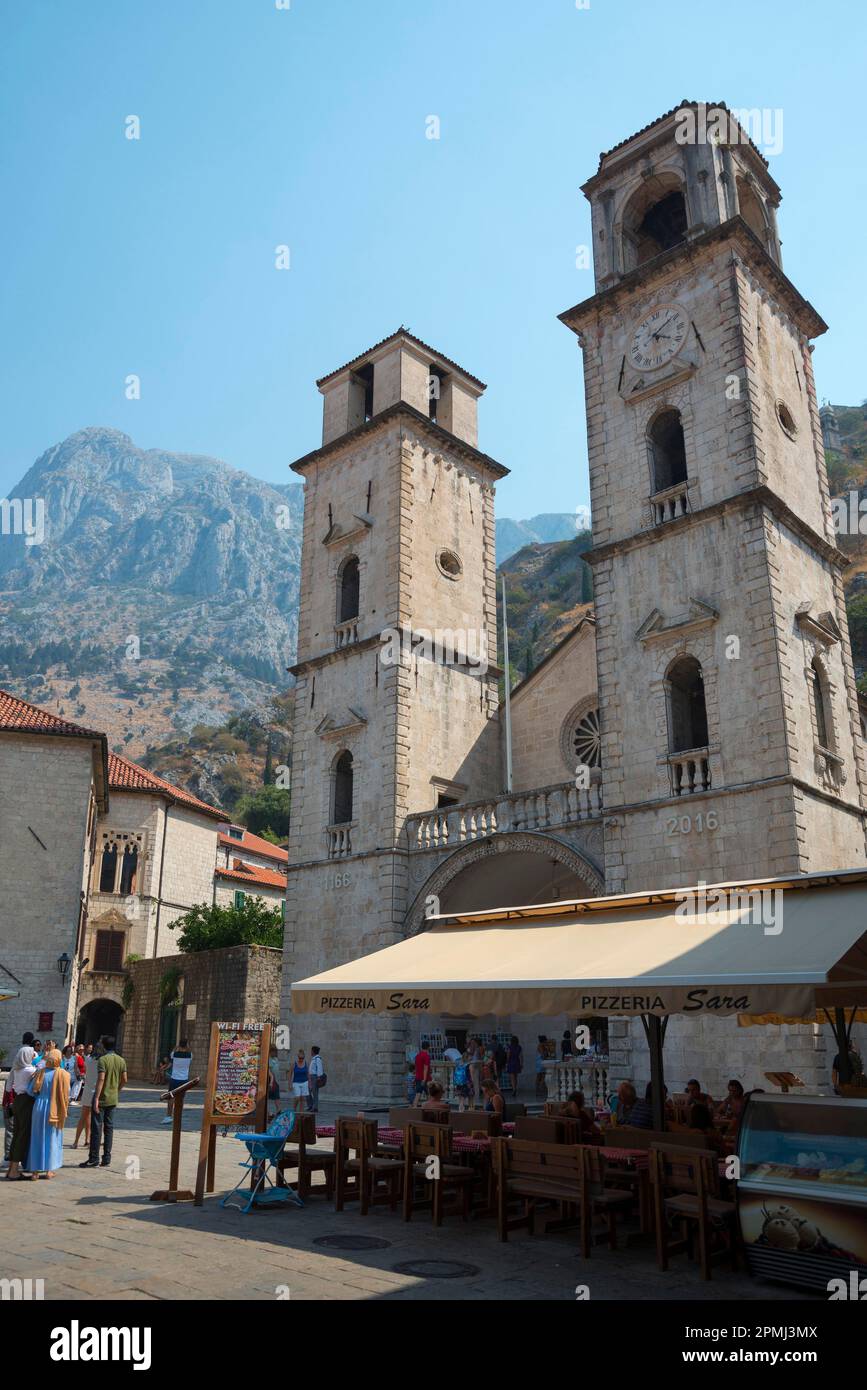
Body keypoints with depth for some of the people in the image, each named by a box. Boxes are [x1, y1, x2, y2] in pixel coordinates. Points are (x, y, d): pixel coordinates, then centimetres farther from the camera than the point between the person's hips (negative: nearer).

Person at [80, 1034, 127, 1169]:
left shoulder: (103, 1059, -13)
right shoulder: (121, 1060, 7)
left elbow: (101, 1079, -20)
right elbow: (124, 1080, 8)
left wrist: (96, 1098, -20)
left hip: (101, 1099, -6)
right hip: (113, 1099, 6)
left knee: (96, 1128, 0)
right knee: (109, 1128, 10)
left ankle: (94, 1159, 2)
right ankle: (106, 1159, 12)